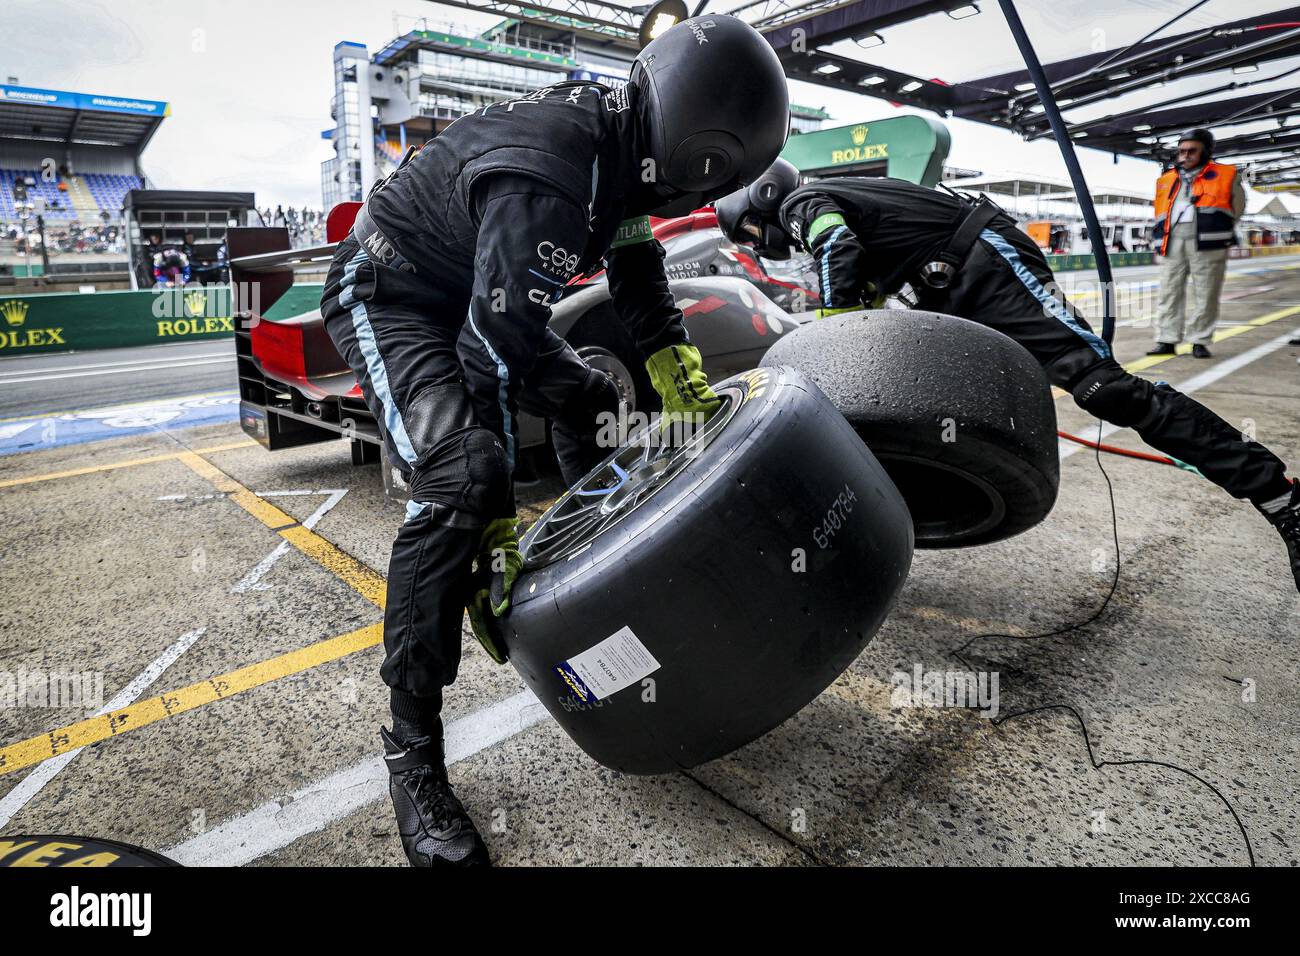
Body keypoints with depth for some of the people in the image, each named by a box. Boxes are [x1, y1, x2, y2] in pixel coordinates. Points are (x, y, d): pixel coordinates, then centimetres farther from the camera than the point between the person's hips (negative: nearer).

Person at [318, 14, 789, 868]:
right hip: (389, 298, -9)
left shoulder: (617, 136, -7)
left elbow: (640, 284, 5)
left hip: (477, 296, 10)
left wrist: (694, 397, 5)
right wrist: (495, 550, -28)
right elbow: (491, 366, -34)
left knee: (593, 403, 14)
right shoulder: (548, 187, -35)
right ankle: (412, 751, -17)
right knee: (460, 479, -29)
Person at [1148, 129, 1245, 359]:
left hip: (1207, 241, -3)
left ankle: (1200, 341, 2)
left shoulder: (1225, 176, 11)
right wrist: (1162, 239, 13)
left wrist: (1216, 228, 11)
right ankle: (1166, 340, 1)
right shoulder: (1166, 180, 19)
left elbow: (1236, 207, 17)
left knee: (1205, 294, -2)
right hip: (1172, 240, 3)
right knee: (1169, 291, -1)